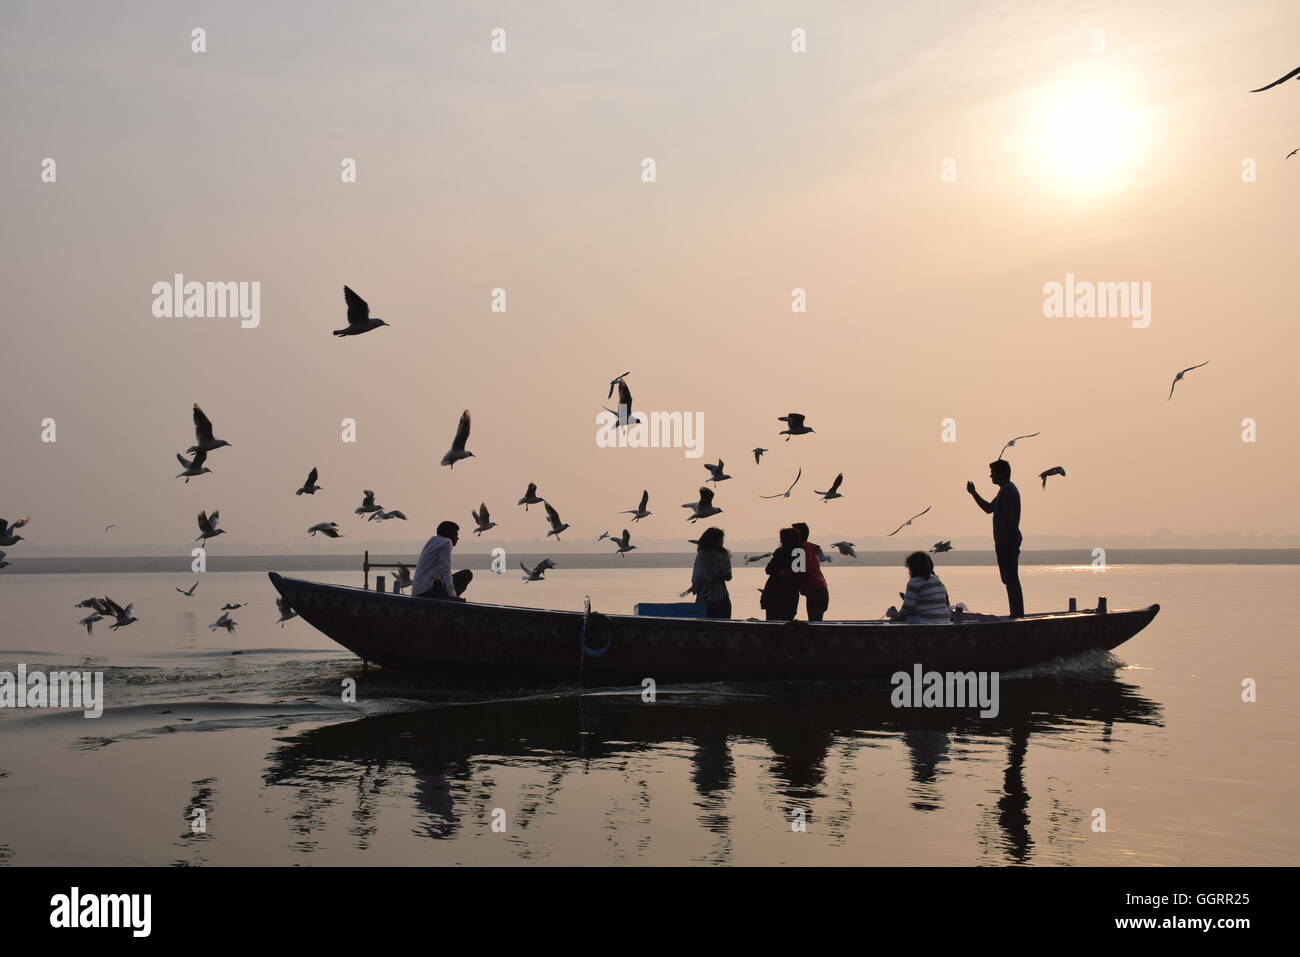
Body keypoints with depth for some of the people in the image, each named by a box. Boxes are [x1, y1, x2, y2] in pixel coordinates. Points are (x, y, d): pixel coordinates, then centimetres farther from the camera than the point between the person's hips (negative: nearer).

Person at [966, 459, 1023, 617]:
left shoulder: (1009, 490, -14)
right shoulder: (1005, 490, 20)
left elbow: (1008, 518, -21)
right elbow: (989, 508, 30)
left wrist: (1000, 541, -22)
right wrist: (973, 493, 23)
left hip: (1007, 541, -11)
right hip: (1007, 542, 11)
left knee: (1011, 579, -10)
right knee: (1011, 580, 12)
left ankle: (1017, 615, -11)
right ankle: (1017, 615, 14)